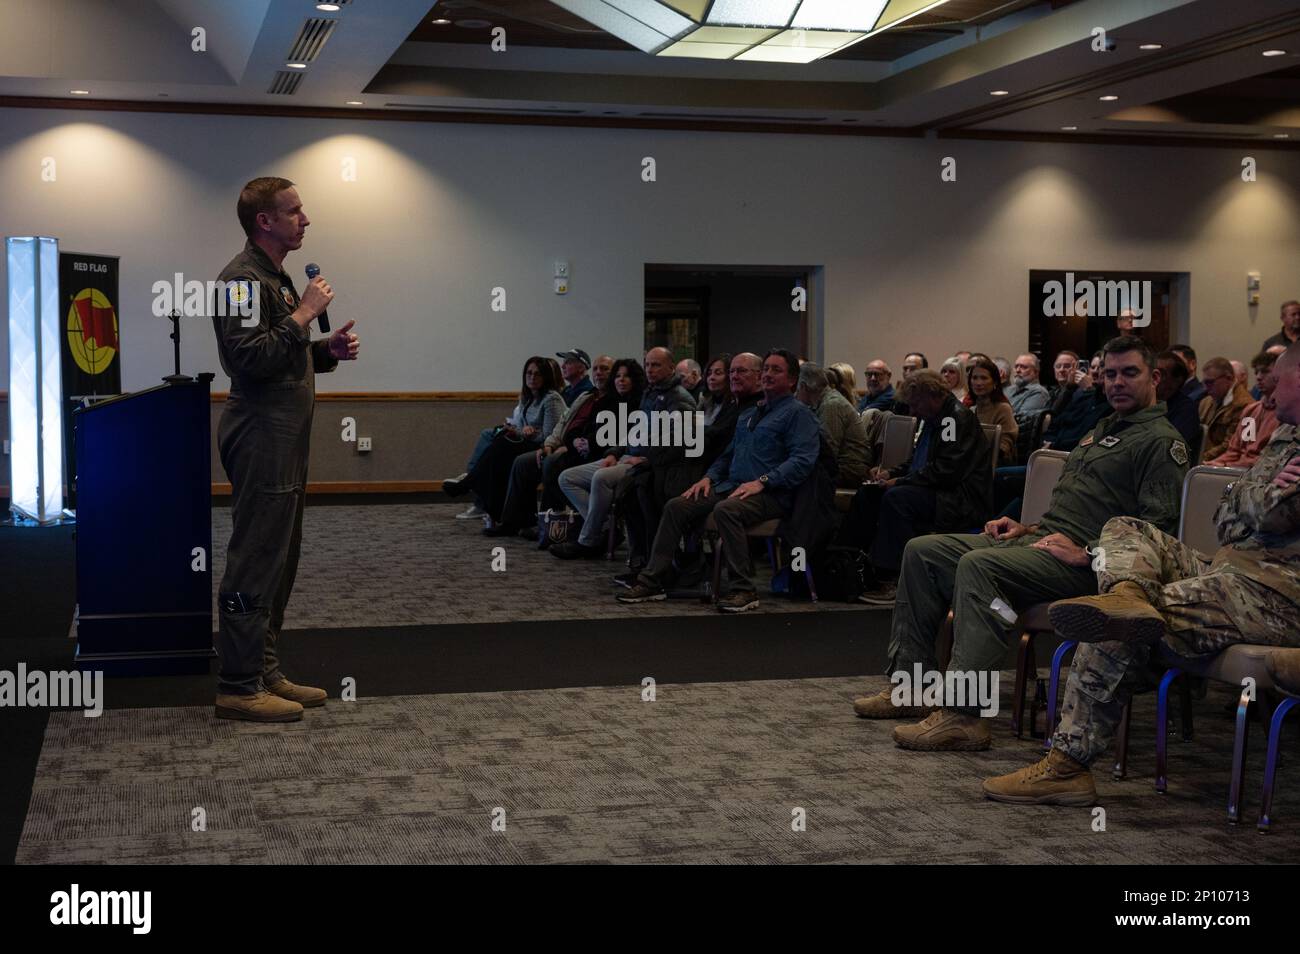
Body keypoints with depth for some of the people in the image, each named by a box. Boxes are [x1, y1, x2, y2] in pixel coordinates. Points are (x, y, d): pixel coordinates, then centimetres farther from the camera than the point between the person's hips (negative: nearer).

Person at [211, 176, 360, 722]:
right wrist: (302, 315, -19)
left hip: (284, 438, 11)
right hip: (260, 436, -11)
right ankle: (238, 687, -3)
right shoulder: (243, 277, -13)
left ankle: (264, 672, 22)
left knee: (279, 559, 14)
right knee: (255, 561, -8)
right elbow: (248, 357, -24)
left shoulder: (276, 278, 20)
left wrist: (329, 350, 9)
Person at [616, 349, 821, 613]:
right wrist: (709, 477, 10)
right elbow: (728, 455, 30)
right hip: (731, 486, 8)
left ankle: (743, 590, -29)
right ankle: (651, 582, -8)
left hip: (769, 493, -8)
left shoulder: (798, 413, 0)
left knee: (725, 510, -37)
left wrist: (762, 482, -22)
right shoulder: (747, 415, 25)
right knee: (676, 507, -9)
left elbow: (802, 460, -14)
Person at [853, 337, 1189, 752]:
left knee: (979, 565, -34)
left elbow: (1158, 526, -16)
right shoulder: (1102, 431, 27)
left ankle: (964, 715, -37)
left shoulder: (1162, 442, -4)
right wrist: (1027, 528, 17)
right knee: (922, 551, 2)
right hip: (1044, 539, 10)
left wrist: (1087, 552, -22)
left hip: (1084, 563, -10)